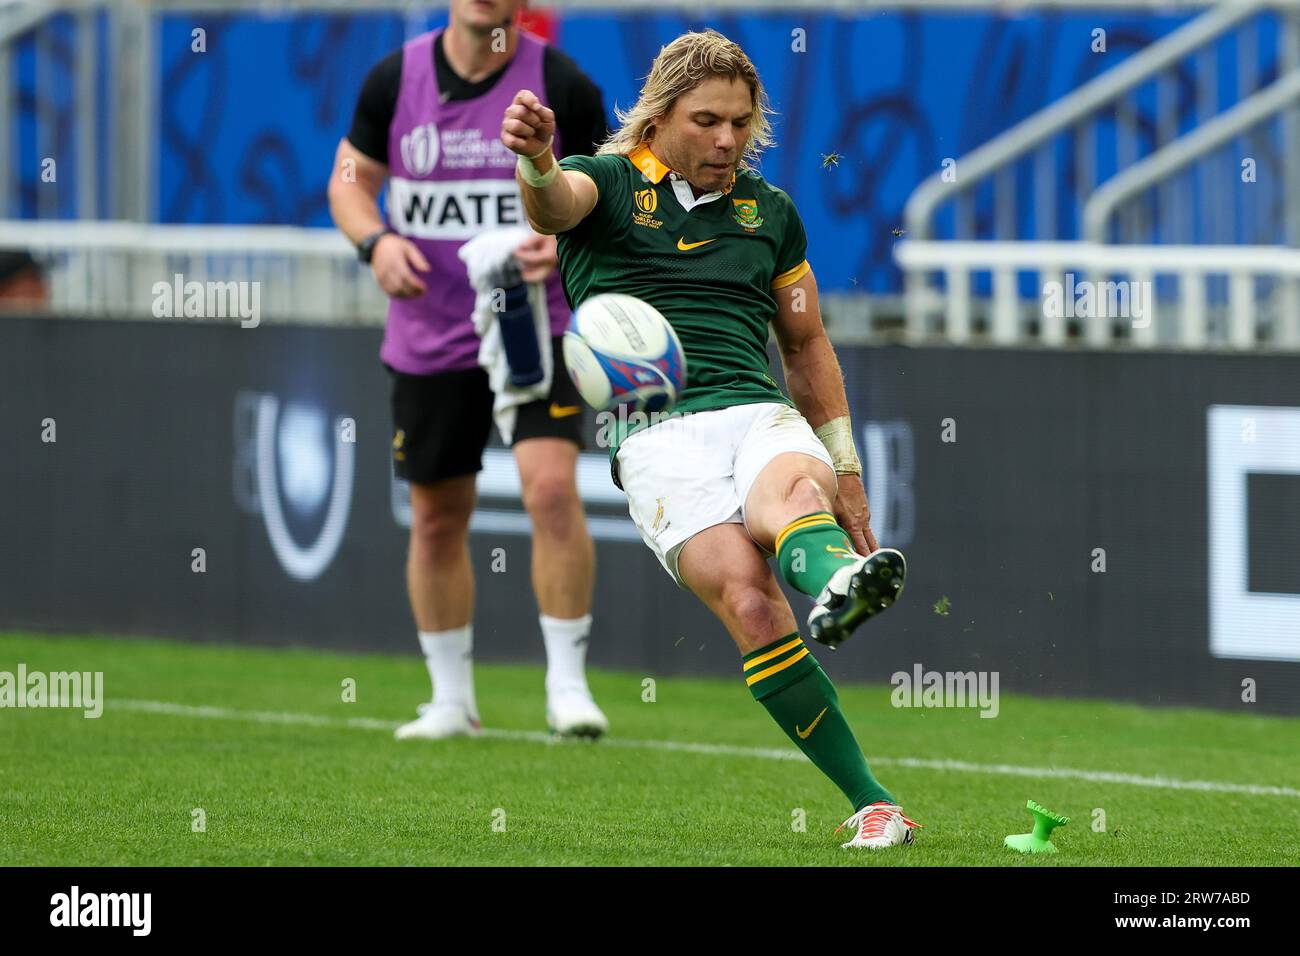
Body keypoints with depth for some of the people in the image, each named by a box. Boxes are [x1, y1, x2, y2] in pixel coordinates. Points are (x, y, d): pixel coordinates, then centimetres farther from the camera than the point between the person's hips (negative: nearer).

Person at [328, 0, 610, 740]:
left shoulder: (563, 86, -6)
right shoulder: (395, 80, 0)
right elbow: (351, 178, 10)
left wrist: (567, 241, -20)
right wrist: (376, 241, -11)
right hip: (429, 339, 3)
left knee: (552, 487, -20)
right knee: (437, 518, 8)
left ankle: (568, 683, -10)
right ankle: (452, 700, 22)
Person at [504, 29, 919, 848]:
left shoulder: (769, 210, 20)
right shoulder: (610, 184, 9)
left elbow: (807, 345, 30)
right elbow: (555, 204, -16)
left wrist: (845, 472, 26)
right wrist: (537, 160, -41)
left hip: (761, 413, 2)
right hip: (655, 436, -2)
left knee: (788, 494, -37)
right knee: (749, 600, -26)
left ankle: (837, 583, -73)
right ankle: (872, 804, -27)